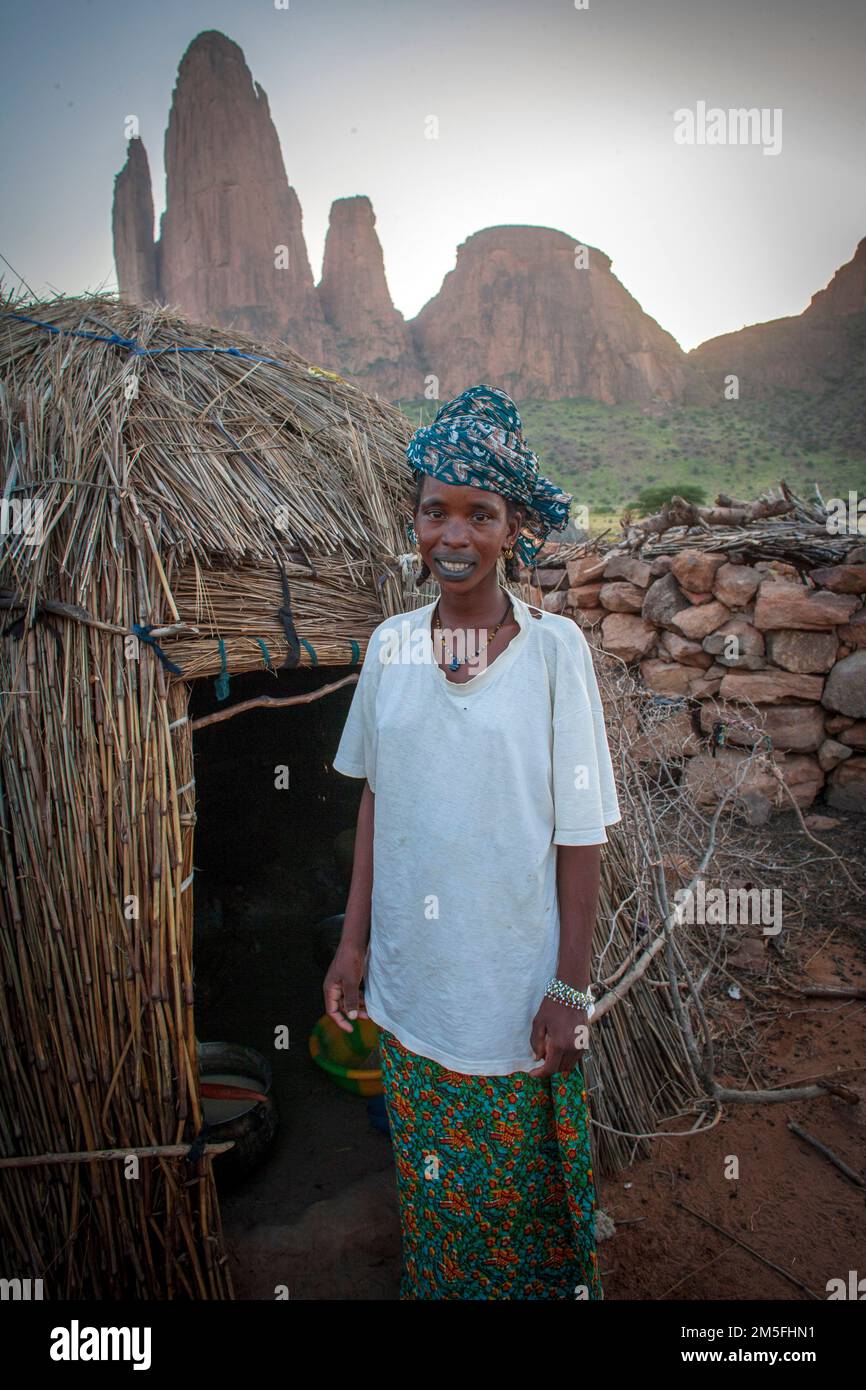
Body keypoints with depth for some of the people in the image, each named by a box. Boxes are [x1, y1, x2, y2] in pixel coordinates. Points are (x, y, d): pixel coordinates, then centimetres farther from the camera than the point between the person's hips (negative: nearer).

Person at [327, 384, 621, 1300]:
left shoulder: (555, 648, -13)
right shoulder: (390, 645, -3)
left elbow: (580, 830, -10)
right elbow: (375, 799, 5)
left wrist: (570, 990, -9)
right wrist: (353, 941, 5)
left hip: (515, 979, -3)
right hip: (410, 980, 3)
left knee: (522, 1176, 18)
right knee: (429, 1178, 22)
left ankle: (545, 1283, 48)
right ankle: (436, 1283, 50)